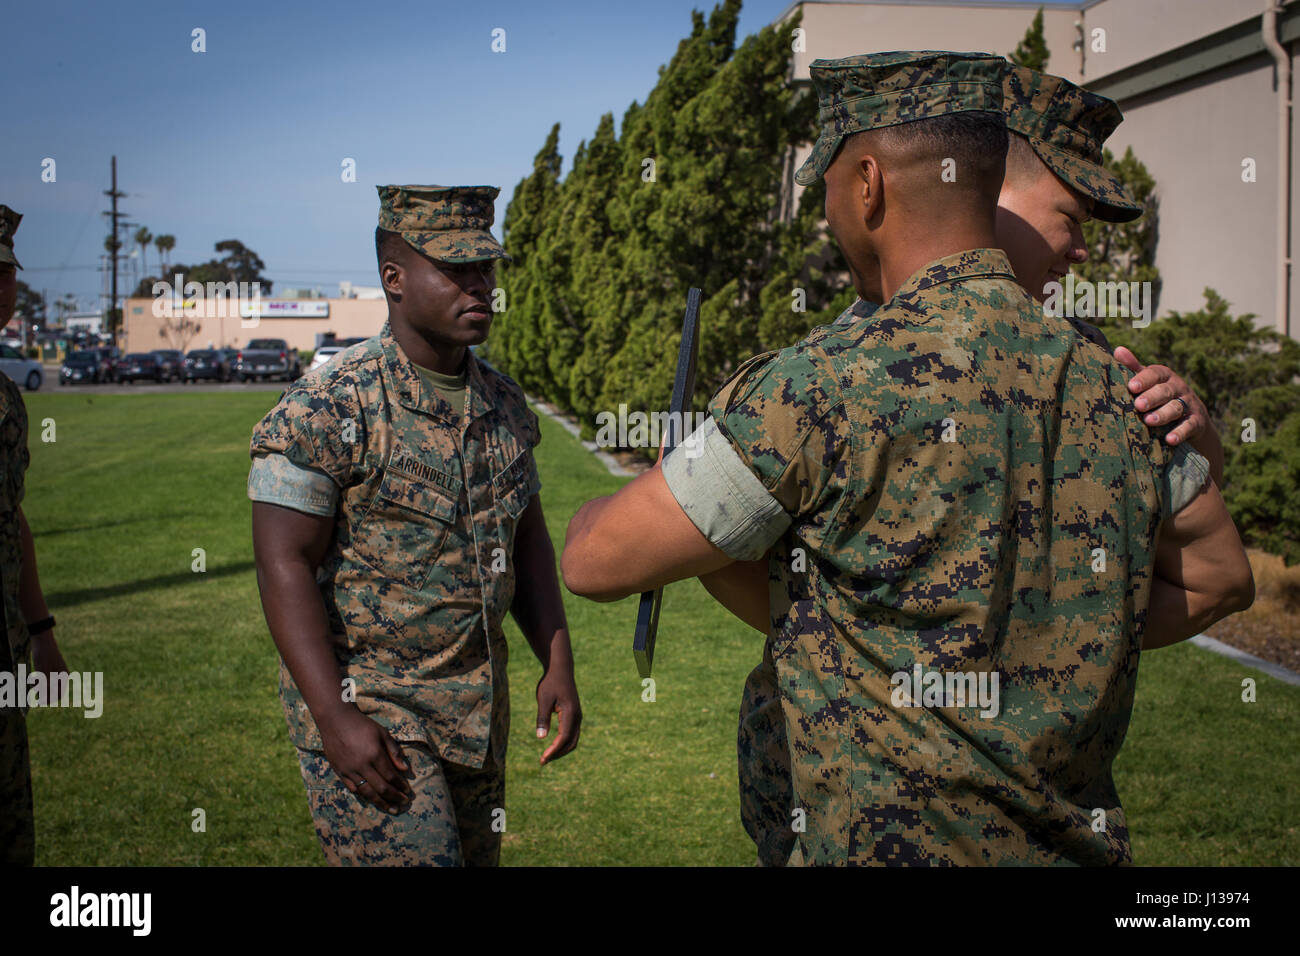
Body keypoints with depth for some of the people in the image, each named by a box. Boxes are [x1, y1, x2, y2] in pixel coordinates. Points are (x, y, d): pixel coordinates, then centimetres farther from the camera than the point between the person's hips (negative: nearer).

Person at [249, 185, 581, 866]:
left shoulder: (505, 406, 6)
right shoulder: (327, 409, -15)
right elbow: (284, 566, -17)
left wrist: (558, 665, 3)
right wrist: (334, 719, -22)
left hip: (476, 706, 7)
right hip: (361, 702, -7)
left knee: (475, 856, 15)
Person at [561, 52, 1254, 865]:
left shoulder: (820, 389, -20)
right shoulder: (1113, 385, 0)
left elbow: (594, 563, -11)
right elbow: (1217, 577, 15)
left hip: (890, 841, -7)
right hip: (1081, 842, 7)